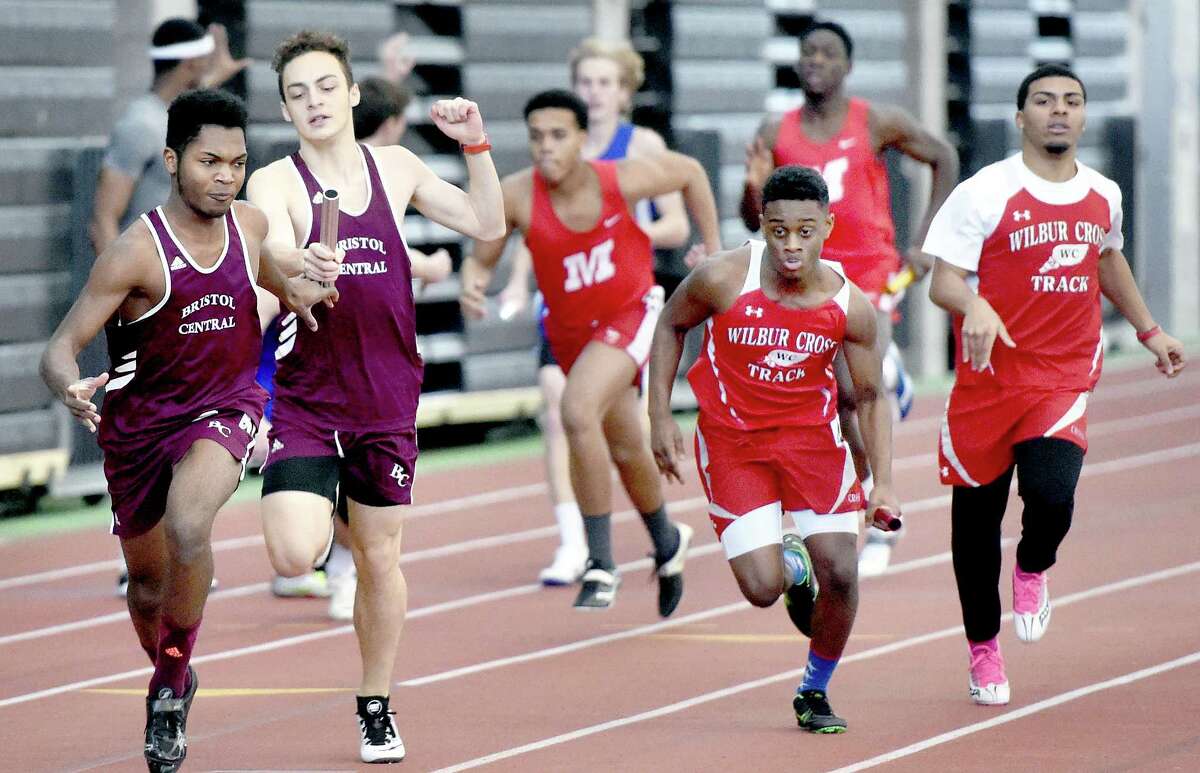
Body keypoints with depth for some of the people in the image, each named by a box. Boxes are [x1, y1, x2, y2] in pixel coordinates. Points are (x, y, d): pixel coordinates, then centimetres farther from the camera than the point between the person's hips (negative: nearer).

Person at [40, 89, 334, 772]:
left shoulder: (252, 226, -7)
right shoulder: (136, 252, -22)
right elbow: (62, 345, -22)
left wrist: (289, 289, 2)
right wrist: (71, 389, -44)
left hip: (225, 407, 1)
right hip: (141, 420, -1)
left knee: (189, 527, -30)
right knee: (148, 582, 15)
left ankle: (171, 686, -13)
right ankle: (170, 677, 47)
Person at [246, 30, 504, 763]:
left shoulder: (395, 168, 5)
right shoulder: (275, 182, -8)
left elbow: (486, 224, 11)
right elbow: (276, 248, -28)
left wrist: (476, 145, -2)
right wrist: (303, 265, -51)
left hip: (387, 398, 3)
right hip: (306, 394, -3)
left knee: (379, 558, 9)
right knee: (294, 557, -19)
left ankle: (377, 708, 26)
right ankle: (320, 516, 18)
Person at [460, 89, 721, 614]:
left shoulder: (624, 180, -23)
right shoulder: (516, 197, -21)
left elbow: (690, 173, -3)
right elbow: (481, 259, -8)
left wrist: (713, 249, 1)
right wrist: (472, 282, -31)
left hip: (631, 314, -4)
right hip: (570, 329, 4)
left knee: (578, 411, -29)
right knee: (625, 449, 20)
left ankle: (601, 564, -21)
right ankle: (666, 542, 50)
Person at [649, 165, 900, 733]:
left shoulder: (850, 306, -15)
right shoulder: (724, 279, -20)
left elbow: (871, 396, -3)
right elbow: (670, 326, 0)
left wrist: (883, 482, -13)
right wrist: (660, 419, -3)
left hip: (811, 435, 1)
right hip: (731, 440, -1)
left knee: (841, 573, -9)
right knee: (763, 589, -12)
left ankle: (815, 693, 17)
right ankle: (792, 572, 29)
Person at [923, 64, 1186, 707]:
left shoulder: (1103, 195, 8)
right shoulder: (985, 194, -8)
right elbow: (943, 281, -10)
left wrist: (1148, 330, 35)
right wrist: (974, 306, -32)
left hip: (1065, 380, 2)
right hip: (990, 378, -2)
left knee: (1052, 497, -21)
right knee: (978, 514, 6)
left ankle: (1033, 570, 15)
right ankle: (982, 645, 28)